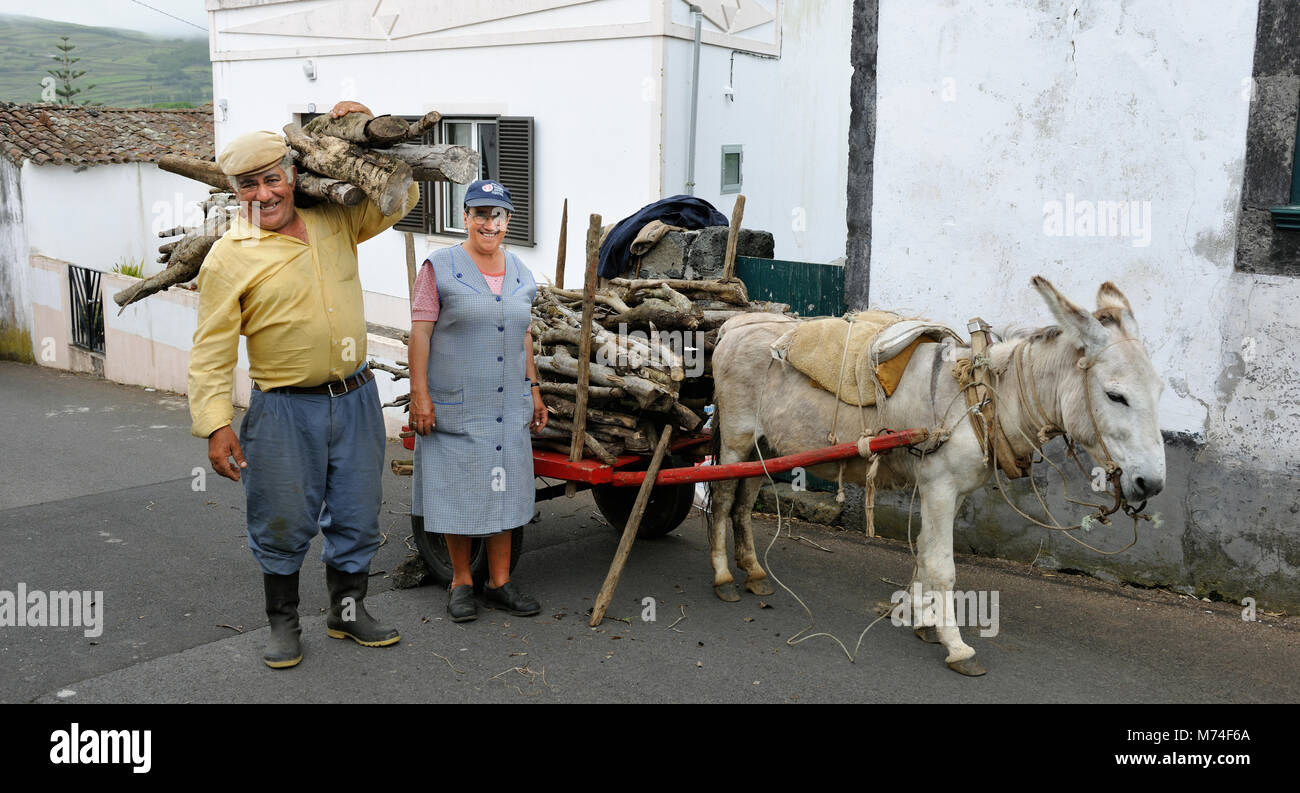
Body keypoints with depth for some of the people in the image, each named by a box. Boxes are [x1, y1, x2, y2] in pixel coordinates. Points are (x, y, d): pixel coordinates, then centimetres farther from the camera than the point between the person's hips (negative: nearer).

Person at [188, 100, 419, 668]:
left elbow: (401, 196, 18)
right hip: (285, 411, -4)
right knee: (283, 526, 7)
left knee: (356, 518, 13)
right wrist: (215, 425, -15)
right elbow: (212, 351, -8)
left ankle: (347, 612, 32)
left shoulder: (335, 222, 6)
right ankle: (283, 623, 28)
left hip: (355, 399, 4)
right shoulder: (228, 258, -7)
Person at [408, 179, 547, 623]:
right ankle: (461, 583, 18)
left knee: (503, 491, 8)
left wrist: (533, 388, 17)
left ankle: (499, 584, 19)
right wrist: (419, 393, -14)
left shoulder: (520, 274, 13)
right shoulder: (440, 268, -4)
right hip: (454, 406, -5)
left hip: (508, 406, 5)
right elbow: (420, 332, -8)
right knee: (459, 493, 3)